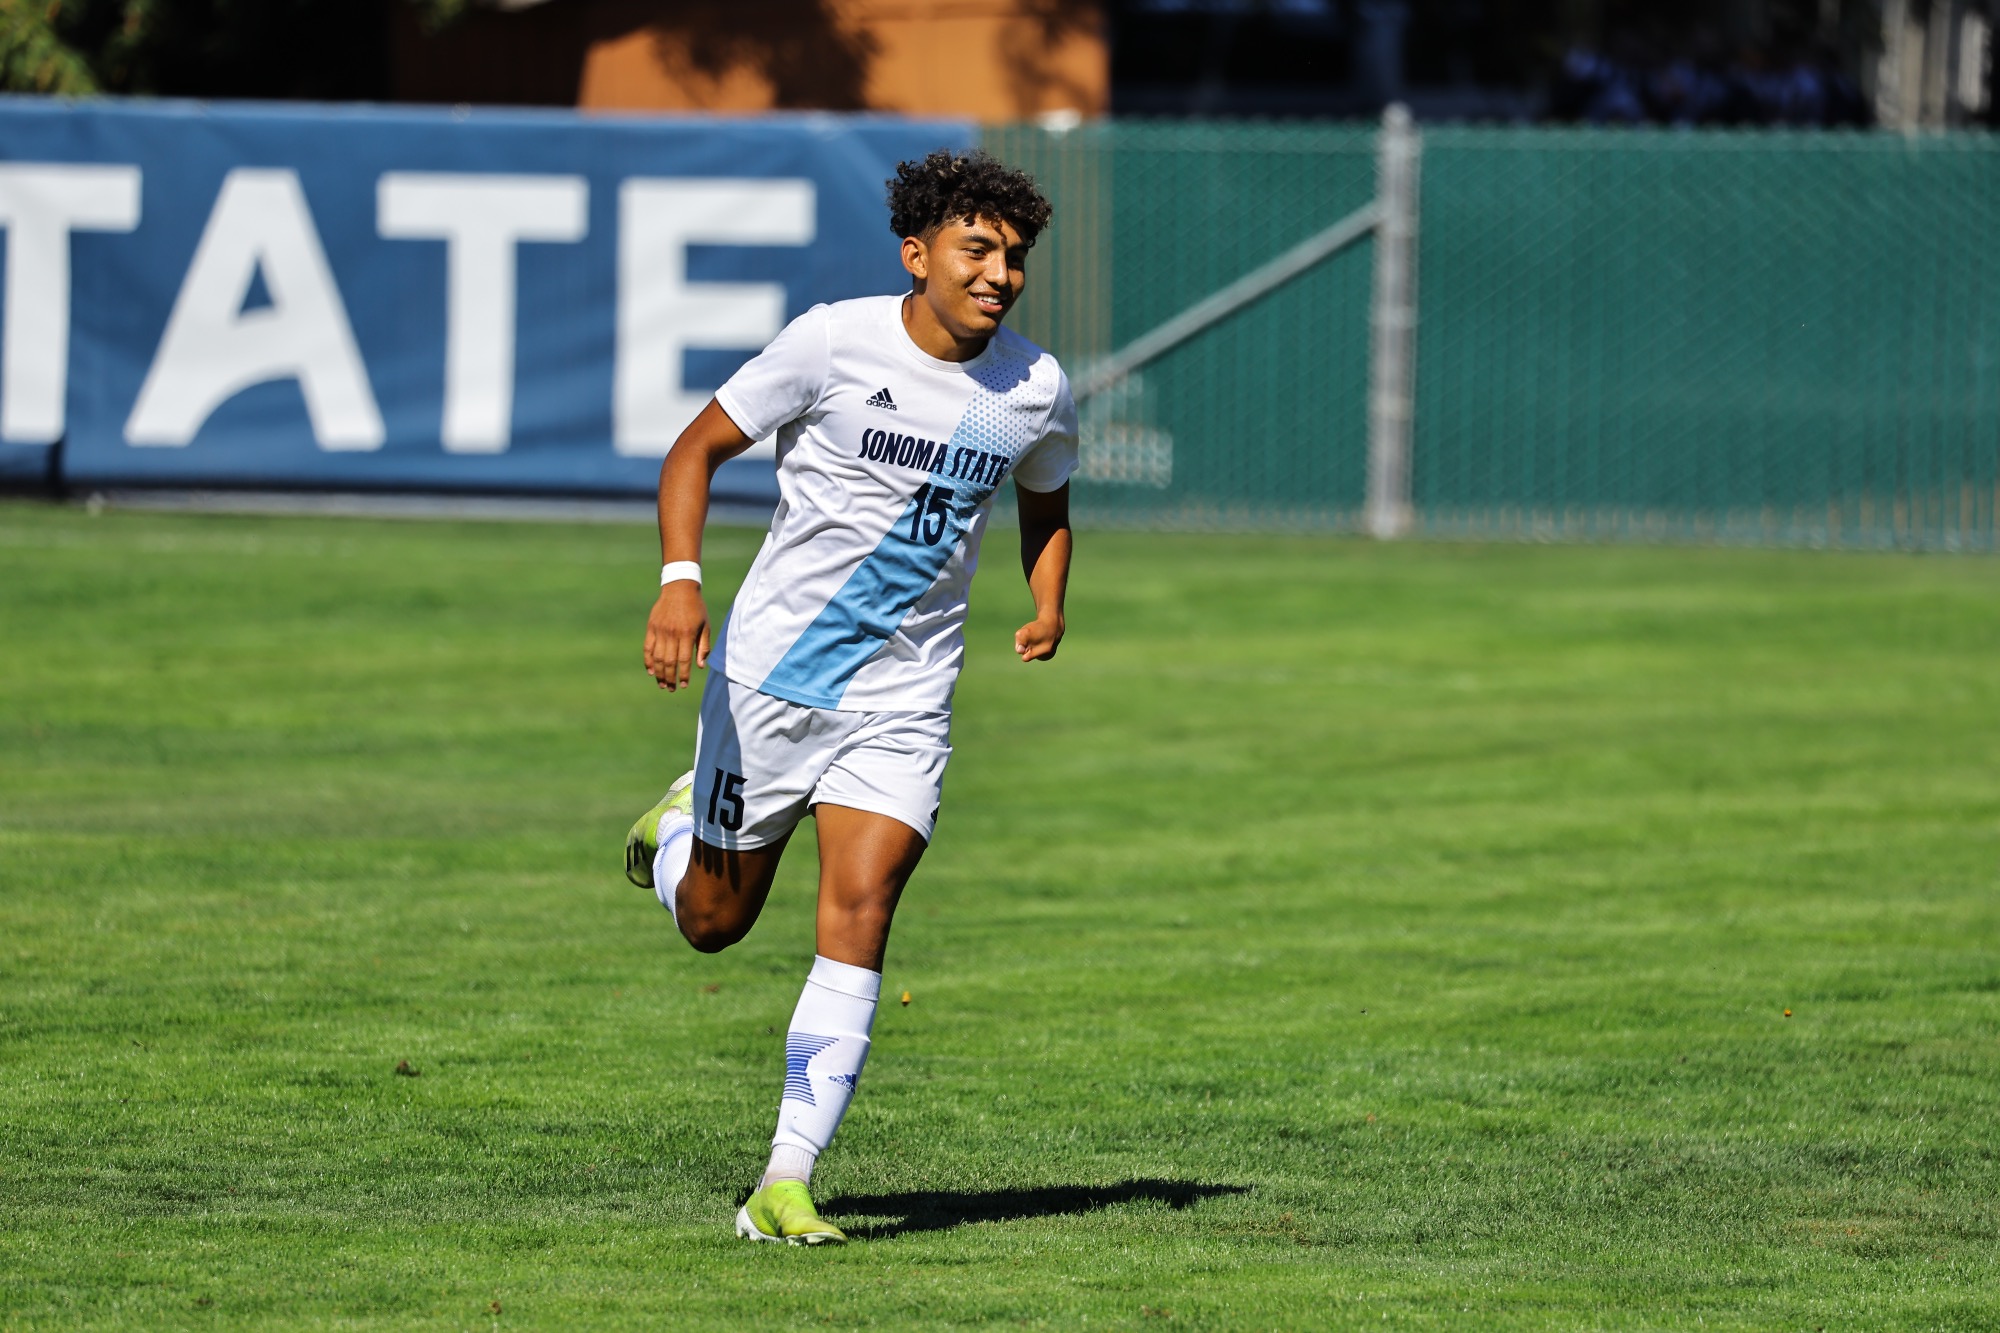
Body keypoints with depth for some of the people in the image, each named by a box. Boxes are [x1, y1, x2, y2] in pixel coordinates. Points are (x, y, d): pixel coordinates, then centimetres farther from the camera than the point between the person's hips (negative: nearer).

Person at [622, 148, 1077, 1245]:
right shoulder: (835, 342, -13)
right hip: (770, 672, -2)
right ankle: (683, 823, 47)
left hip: (903, 702, 2)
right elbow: (695, 450, -7)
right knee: (713, 922, 9)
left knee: (858, 914, -15)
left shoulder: (1035, 389, -1)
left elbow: (1046, 502, 21)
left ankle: (785, 1185, -13)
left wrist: (1048, 605, 1)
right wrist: (681, 578, -23)